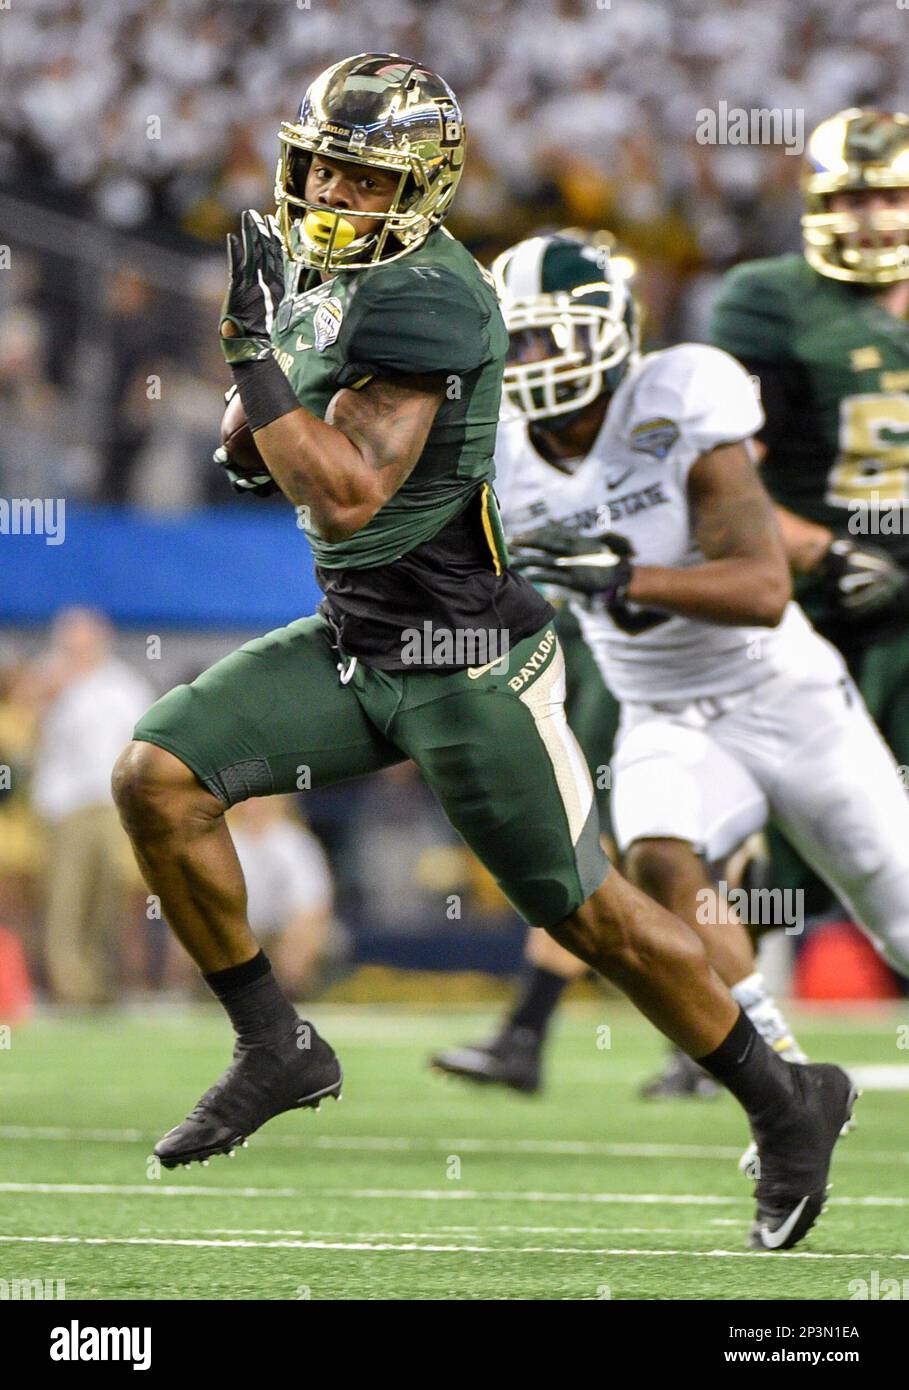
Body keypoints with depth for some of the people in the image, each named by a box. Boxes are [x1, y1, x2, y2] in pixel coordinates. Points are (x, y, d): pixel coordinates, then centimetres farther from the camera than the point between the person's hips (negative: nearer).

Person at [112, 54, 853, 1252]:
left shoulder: (422, 297, -21)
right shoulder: (324, 274, 8)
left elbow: (348, 494, -27)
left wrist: (250, 349, -26)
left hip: (466, 661, -8)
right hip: (352, 645, 8)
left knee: (591, 916, 2)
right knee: (156, 778, -7)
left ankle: (787, 1105, 20)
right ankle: (278, 1050, 4)